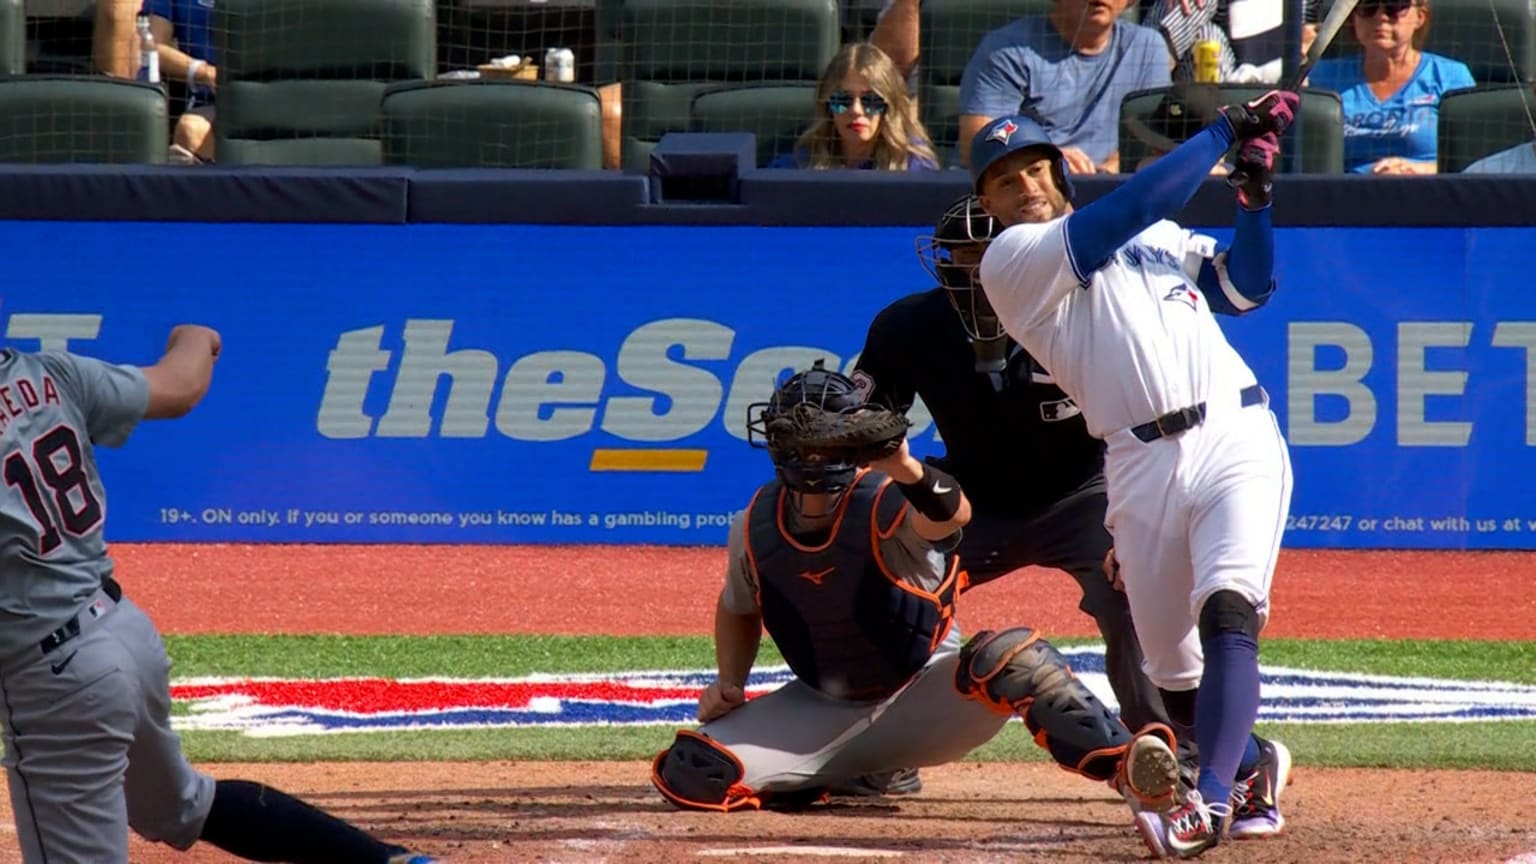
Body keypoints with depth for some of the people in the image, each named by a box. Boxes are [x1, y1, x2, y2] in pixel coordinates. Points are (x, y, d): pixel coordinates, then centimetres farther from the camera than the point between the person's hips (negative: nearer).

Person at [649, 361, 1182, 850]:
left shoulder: (889, 504, -22)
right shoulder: (756, 527, -6)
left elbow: (951, 515, -49)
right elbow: (738, 607, 17)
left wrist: (906, 470, -70)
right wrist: (729, 684, 1)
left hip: (925, 704, -4)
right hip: (823, 714, 4)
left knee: (1010, 658, -37)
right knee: (689, 776, -17)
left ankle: (1126, 765, -46)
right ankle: (820, 779, 11)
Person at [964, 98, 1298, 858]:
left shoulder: (1159, 236, 23)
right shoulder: (1011, 259, 4)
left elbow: (1246, 285, 16)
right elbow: (1136, 203, -5)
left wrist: (1253, 192, 3)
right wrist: (1222, 132, 2)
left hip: (1237, 436, 1)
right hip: (1143, 467, -1)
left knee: (1228, 610, -22)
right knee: (1176, 679, 3)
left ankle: (1214, 796, -29)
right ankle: (1253, 764, 32)